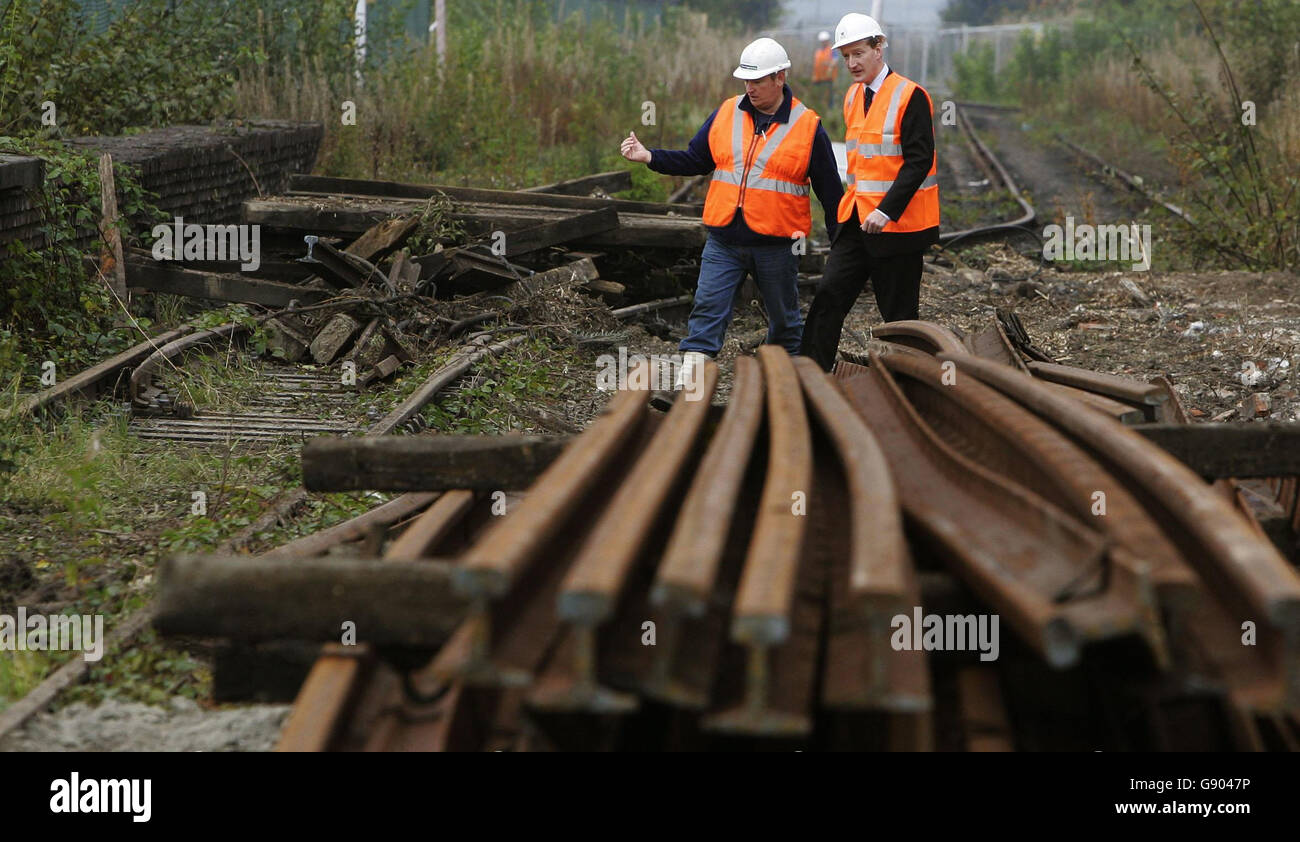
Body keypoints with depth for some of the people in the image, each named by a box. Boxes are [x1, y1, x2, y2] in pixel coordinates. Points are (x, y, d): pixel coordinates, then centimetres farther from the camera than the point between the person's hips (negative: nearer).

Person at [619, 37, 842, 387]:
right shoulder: (726, 114, 5)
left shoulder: (807, 126, -4)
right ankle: (686, 384, -12)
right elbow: (694, 160, 12)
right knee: (706, 310, -7)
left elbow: (829, 189, 2)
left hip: (776, 243, -2)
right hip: (723, 240, 2)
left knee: (784, 318, 13)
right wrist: (649, 157, -2)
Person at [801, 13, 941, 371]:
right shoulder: (853, 96, 13)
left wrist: (886, 211, -24)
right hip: (857, 219, 7)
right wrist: (853, 206, 17)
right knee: (828, 295, -2)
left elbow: (919, 161, -17)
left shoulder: (910, 96, -12)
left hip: (898, 223, -7)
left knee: (898, 313, 1)